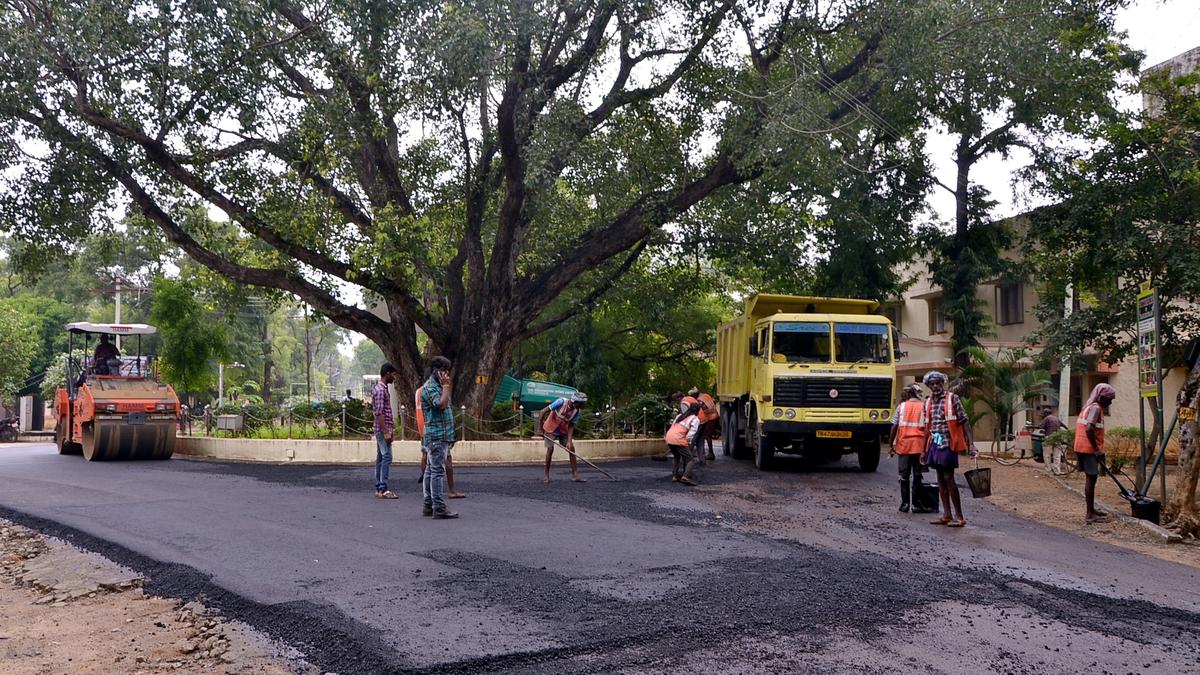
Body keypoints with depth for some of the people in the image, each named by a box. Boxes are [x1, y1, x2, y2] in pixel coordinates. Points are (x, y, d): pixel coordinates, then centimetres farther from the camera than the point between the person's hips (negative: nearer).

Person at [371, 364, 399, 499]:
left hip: (383, 429, 10)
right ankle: (383, 489, -12)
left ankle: (378, 488, 13)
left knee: (380, 457, 10)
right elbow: (379, 413, -21)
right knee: (386, 457, -11)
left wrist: (391, 428, 21)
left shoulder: (382, 388, 16)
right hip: (383, 429, -10)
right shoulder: (380, 390, -16)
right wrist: (386, 432, -23)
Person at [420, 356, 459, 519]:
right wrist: (446, 386, -18)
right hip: (437, 436, -11)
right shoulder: (430, 387, -12)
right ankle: (439, 508, -14)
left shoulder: (437, 386, 20)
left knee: (430, 470, 12)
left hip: (441, 436, 11)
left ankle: (428, 505, 16)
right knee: (438, 471, -12)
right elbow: (441, 404, -26)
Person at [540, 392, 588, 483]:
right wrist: (540, 429, -18)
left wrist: (569, 441, -20)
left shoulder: (577, 411, -13)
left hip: (564, 431, 5)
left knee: (571, 448, -5)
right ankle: (546, 474, 1)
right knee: (550, 449, -14)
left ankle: (574, 475, 0)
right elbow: (543, 412, -21)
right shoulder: (561, 402, -27)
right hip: (550, 429, -5)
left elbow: (571, 427, -9)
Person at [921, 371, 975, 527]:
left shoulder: (952, 398, -5)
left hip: (948, 443, -6)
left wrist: (971, 443, -16)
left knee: (948, 478, -9)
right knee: (940, 479, 7)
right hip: (935, 443, 7)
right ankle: (947, 515, 11)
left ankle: (959, 517, -5)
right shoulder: (928, 402, 12)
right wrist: (924, 449, 19)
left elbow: (965, 421, -8)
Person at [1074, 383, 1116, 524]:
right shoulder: (1096, 407, -13)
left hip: (1083, 448, 10)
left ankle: (1091, 510, 24)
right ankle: (1090, 514, -3)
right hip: (1088, 449, -10)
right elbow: (1089, 429, -26)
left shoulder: (1090, 406, 17)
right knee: (1091, 479, -6)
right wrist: (1097, 449, -18)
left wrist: (1098, 449, 19)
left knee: (1091, 479, 16)